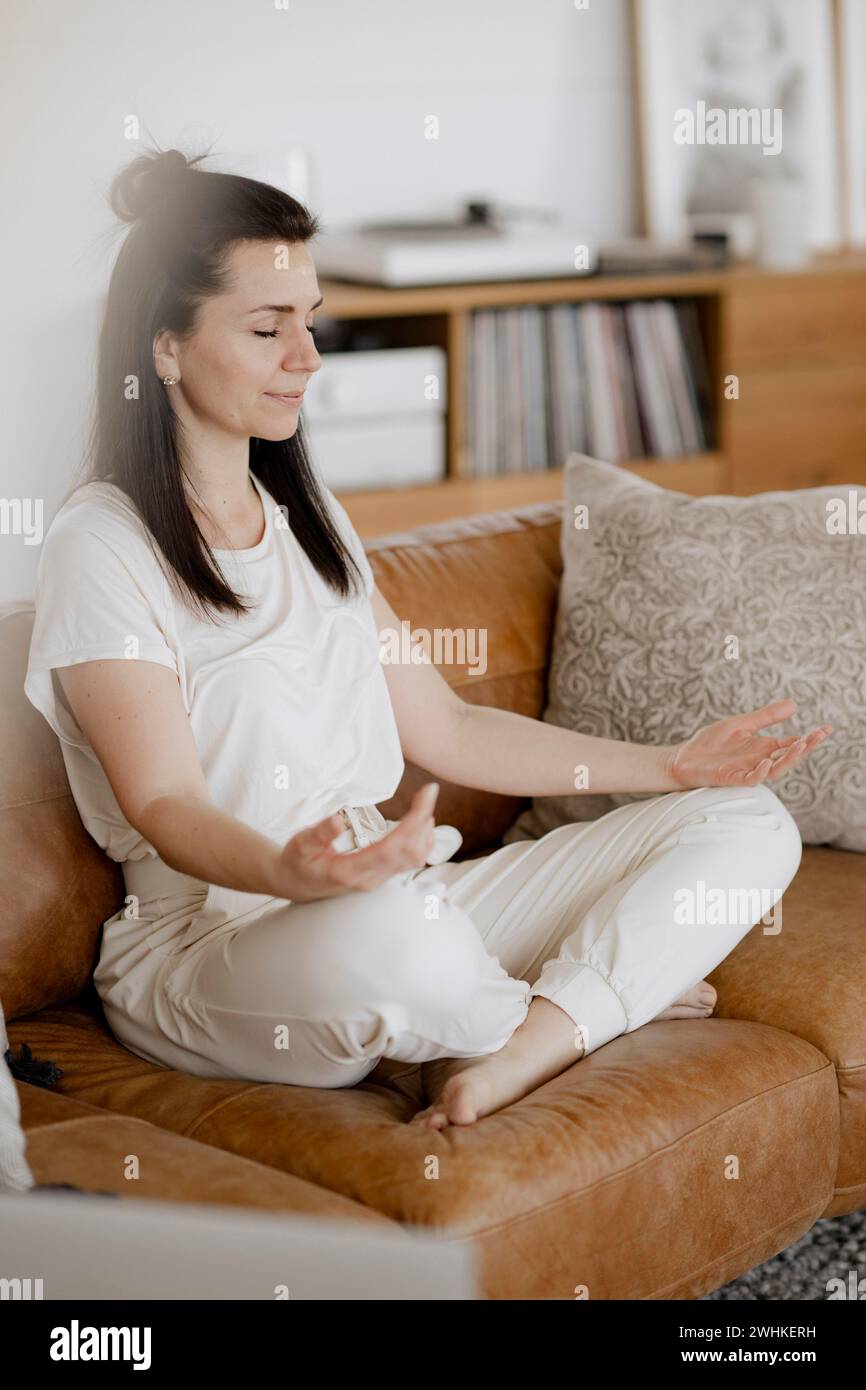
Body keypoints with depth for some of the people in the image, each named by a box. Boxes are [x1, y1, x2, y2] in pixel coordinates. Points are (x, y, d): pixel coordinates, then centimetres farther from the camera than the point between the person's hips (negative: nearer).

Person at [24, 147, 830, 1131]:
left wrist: (669, 764, 14)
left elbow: (443, 731, 18)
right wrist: (292, 871, -40)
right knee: (386, 932, -43)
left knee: (747, 824, -2)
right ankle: (599, 995, -9)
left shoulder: (309, 516, 16)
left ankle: (518, 1050, -22)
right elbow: (166, 805, -18)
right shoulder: (101, 548, -7)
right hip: (209, 935, -7)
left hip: (398, 895, 7)